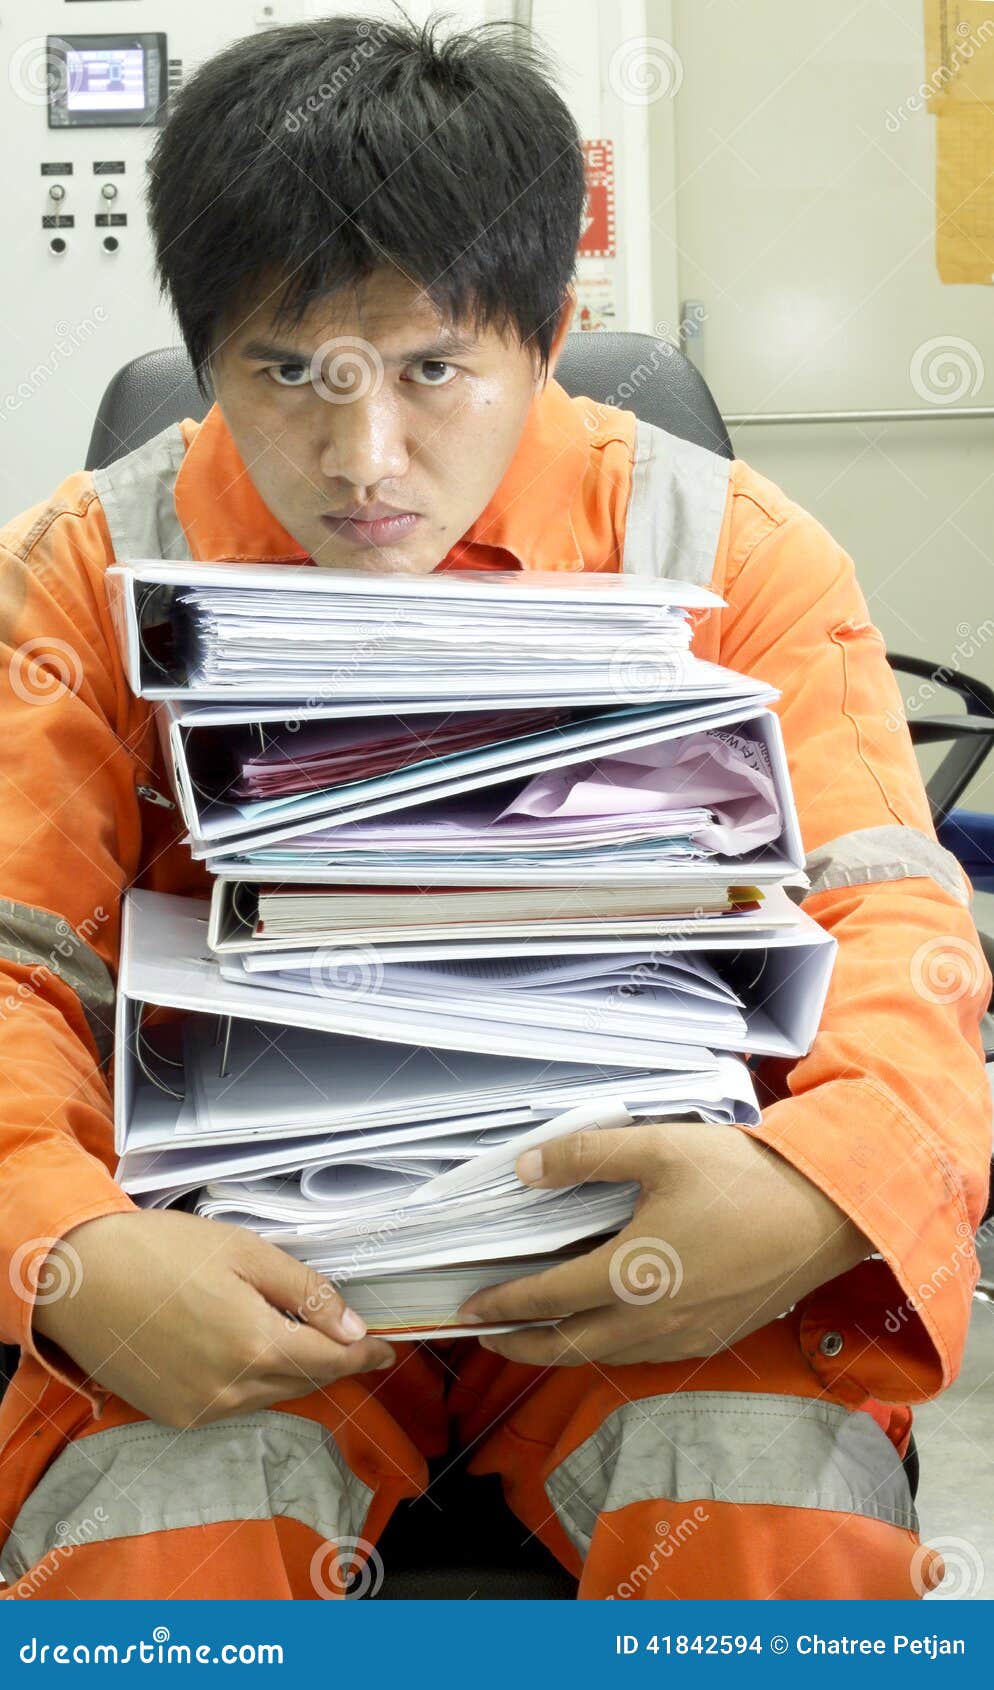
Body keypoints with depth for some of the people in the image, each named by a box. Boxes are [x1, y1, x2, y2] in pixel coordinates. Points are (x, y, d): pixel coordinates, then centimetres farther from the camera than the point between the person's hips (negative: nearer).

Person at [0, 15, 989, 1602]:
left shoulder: (727, 552, 0)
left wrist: (828, 1180, -30)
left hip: (635, 1235, 1)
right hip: (246, 1256, 0)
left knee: (789, 1521, -28)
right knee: (147, 1549, -30)